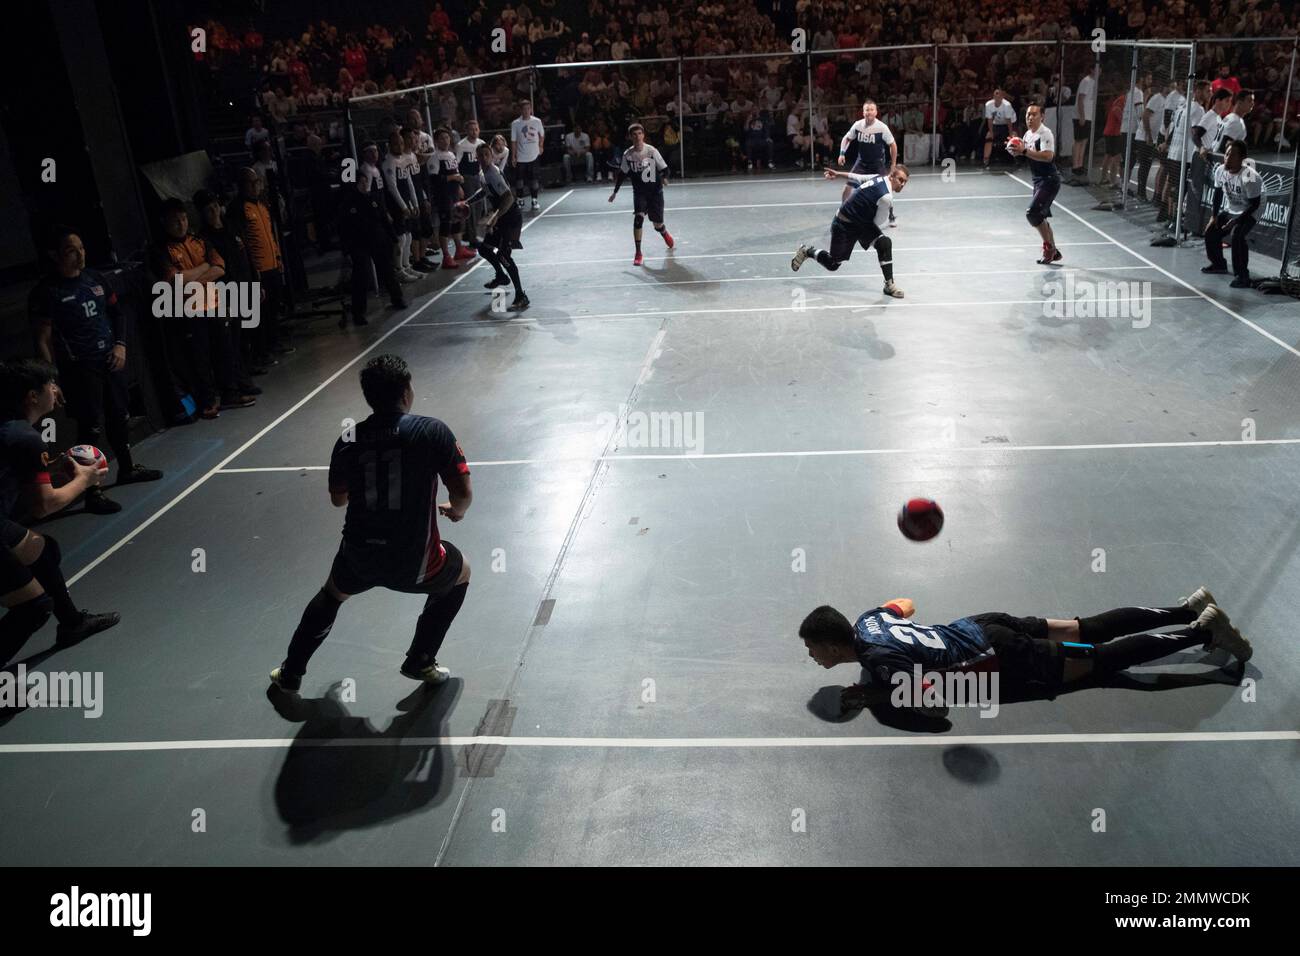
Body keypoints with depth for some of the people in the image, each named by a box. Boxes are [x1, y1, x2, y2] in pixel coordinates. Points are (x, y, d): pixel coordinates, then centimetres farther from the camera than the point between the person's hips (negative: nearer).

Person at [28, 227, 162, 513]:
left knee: (119, 416, 19)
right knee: (91, 429, -7)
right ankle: (93, 493, 0)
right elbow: (42, 341, -13)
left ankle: (127, 468, 40)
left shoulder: (96, 278, 5)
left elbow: (117, 313, 19)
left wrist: (120, 345, 4)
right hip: (79, 369, -6)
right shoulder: (46, 292, -12)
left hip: (110, 360, 6)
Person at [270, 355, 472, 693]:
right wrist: (456, 510, 10)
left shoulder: (347, 442, -1)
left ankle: (290, 673, 47)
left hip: (359, 559, 4)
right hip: (414, 564, -3)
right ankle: (420, 661, 32)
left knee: (332, 594, 37)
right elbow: (463, 494, -13)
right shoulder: (432, 431, -12)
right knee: (461, 573, 30)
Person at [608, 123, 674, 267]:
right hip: (639, 192, 1)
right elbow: (622, 174, 9)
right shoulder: (628, 155, -4)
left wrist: (664, 178, -27)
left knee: (657, 225, 6)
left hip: (655, 191, -1)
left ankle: (665, 234, 47)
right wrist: (615, 192, 11)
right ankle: (638, 254, -15)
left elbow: (664, 168, -5)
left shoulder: (652, 151, -11)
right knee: (638, 217, -22)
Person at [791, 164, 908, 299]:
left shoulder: (880, 179, -4)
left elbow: (857, 177, 10)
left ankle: (889, 284, -5)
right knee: (832, 264, 6)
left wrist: (838, 174, 22)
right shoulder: (886, 197, -30)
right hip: (844, 225, -8)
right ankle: (807, 251, 33)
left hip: (862, 222, 8)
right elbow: (879, 224, -17)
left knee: (885, 243, -12)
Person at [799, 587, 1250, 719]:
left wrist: (876, 696, -25)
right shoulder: (867, 620, -1)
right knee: (1088, 630, 17)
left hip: (1001, 660, -7)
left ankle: (1202, 631, 12)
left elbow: (940, 702, -32)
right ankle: (1188, 609, 26)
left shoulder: (879, 662, -27)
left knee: (1102, 659, 4)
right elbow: (907, 603, 20)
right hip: (983, 627, 7)